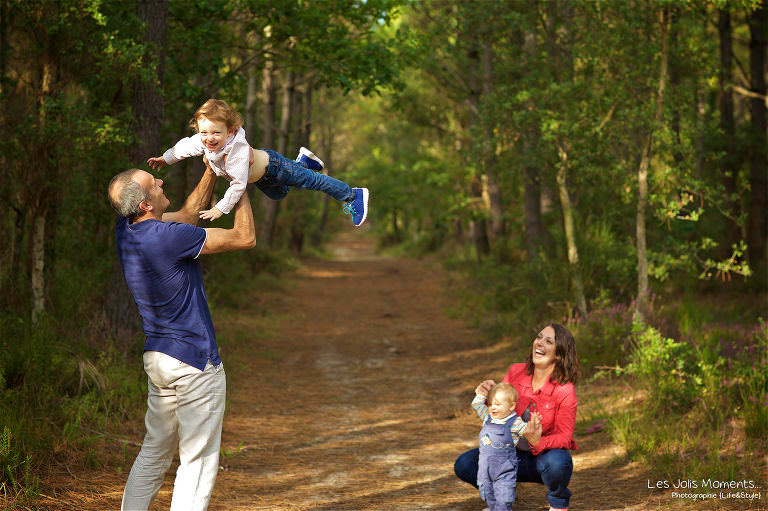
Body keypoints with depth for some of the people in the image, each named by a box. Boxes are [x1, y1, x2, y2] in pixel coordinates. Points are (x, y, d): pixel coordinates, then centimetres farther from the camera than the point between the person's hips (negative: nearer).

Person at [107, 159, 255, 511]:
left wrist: (212, 171, 15)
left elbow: (188, 214, 18)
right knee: (198, 459, -1)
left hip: (157, 357, 9)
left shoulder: (126, 229, 2)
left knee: (154, 452, 17)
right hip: (194, 361, -8)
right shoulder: (168, 236, -22)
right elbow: (245, 238, -13)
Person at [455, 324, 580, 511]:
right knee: (463, 465, -16)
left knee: (556, 463, -40)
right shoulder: (516, 372, -6)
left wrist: (538, 443, -36)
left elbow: (564, 437, -16)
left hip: (545, 455, -3)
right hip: (513, 455, 4)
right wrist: (485, 393, -21)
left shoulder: (565, 391, -18)